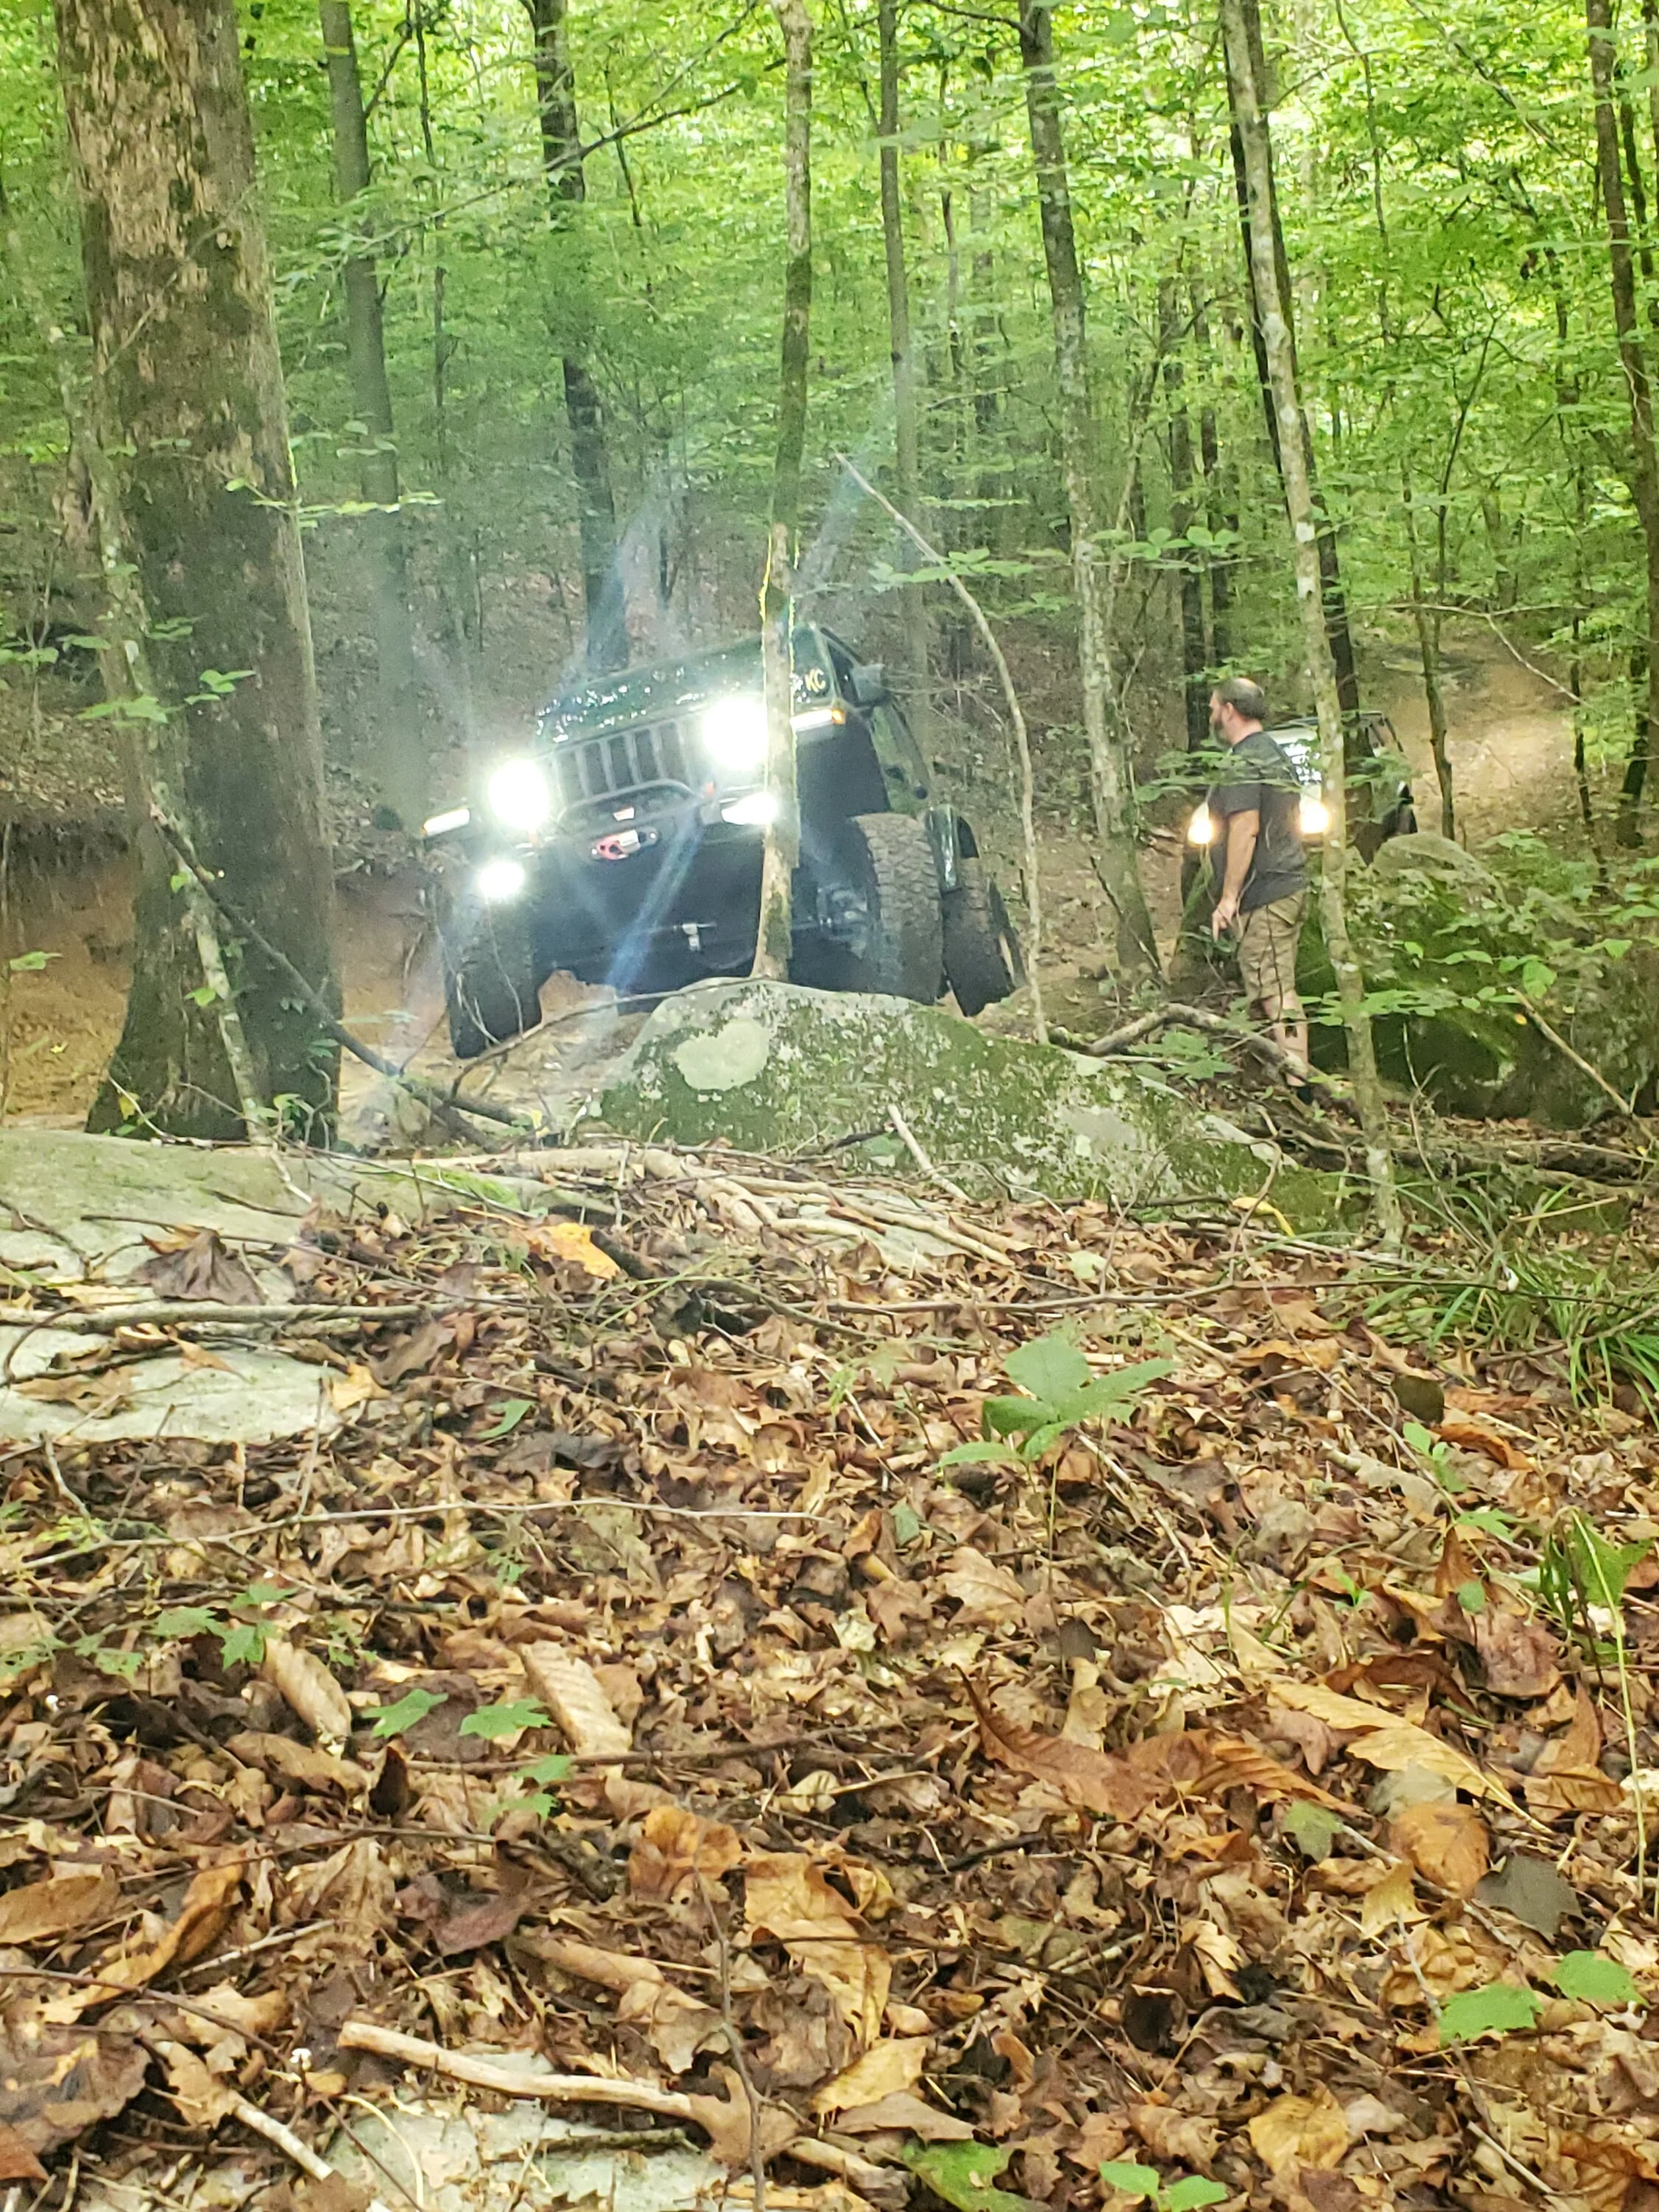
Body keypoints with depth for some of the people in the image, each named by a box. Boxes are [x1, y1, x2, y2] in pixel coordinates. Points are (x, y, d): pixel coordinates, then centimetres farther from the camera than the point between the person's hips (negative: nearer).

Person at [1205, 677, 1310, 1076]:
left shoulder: (1243, 762, -12)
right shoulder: (1276, 756, 20)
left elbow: (1245, 830, -20)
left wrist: (1229, 897, -20)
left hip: (1263, 894, -10)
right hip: (1290, 886, 10)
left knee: (1274, 994, -11)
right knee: (1280, 991, 14)